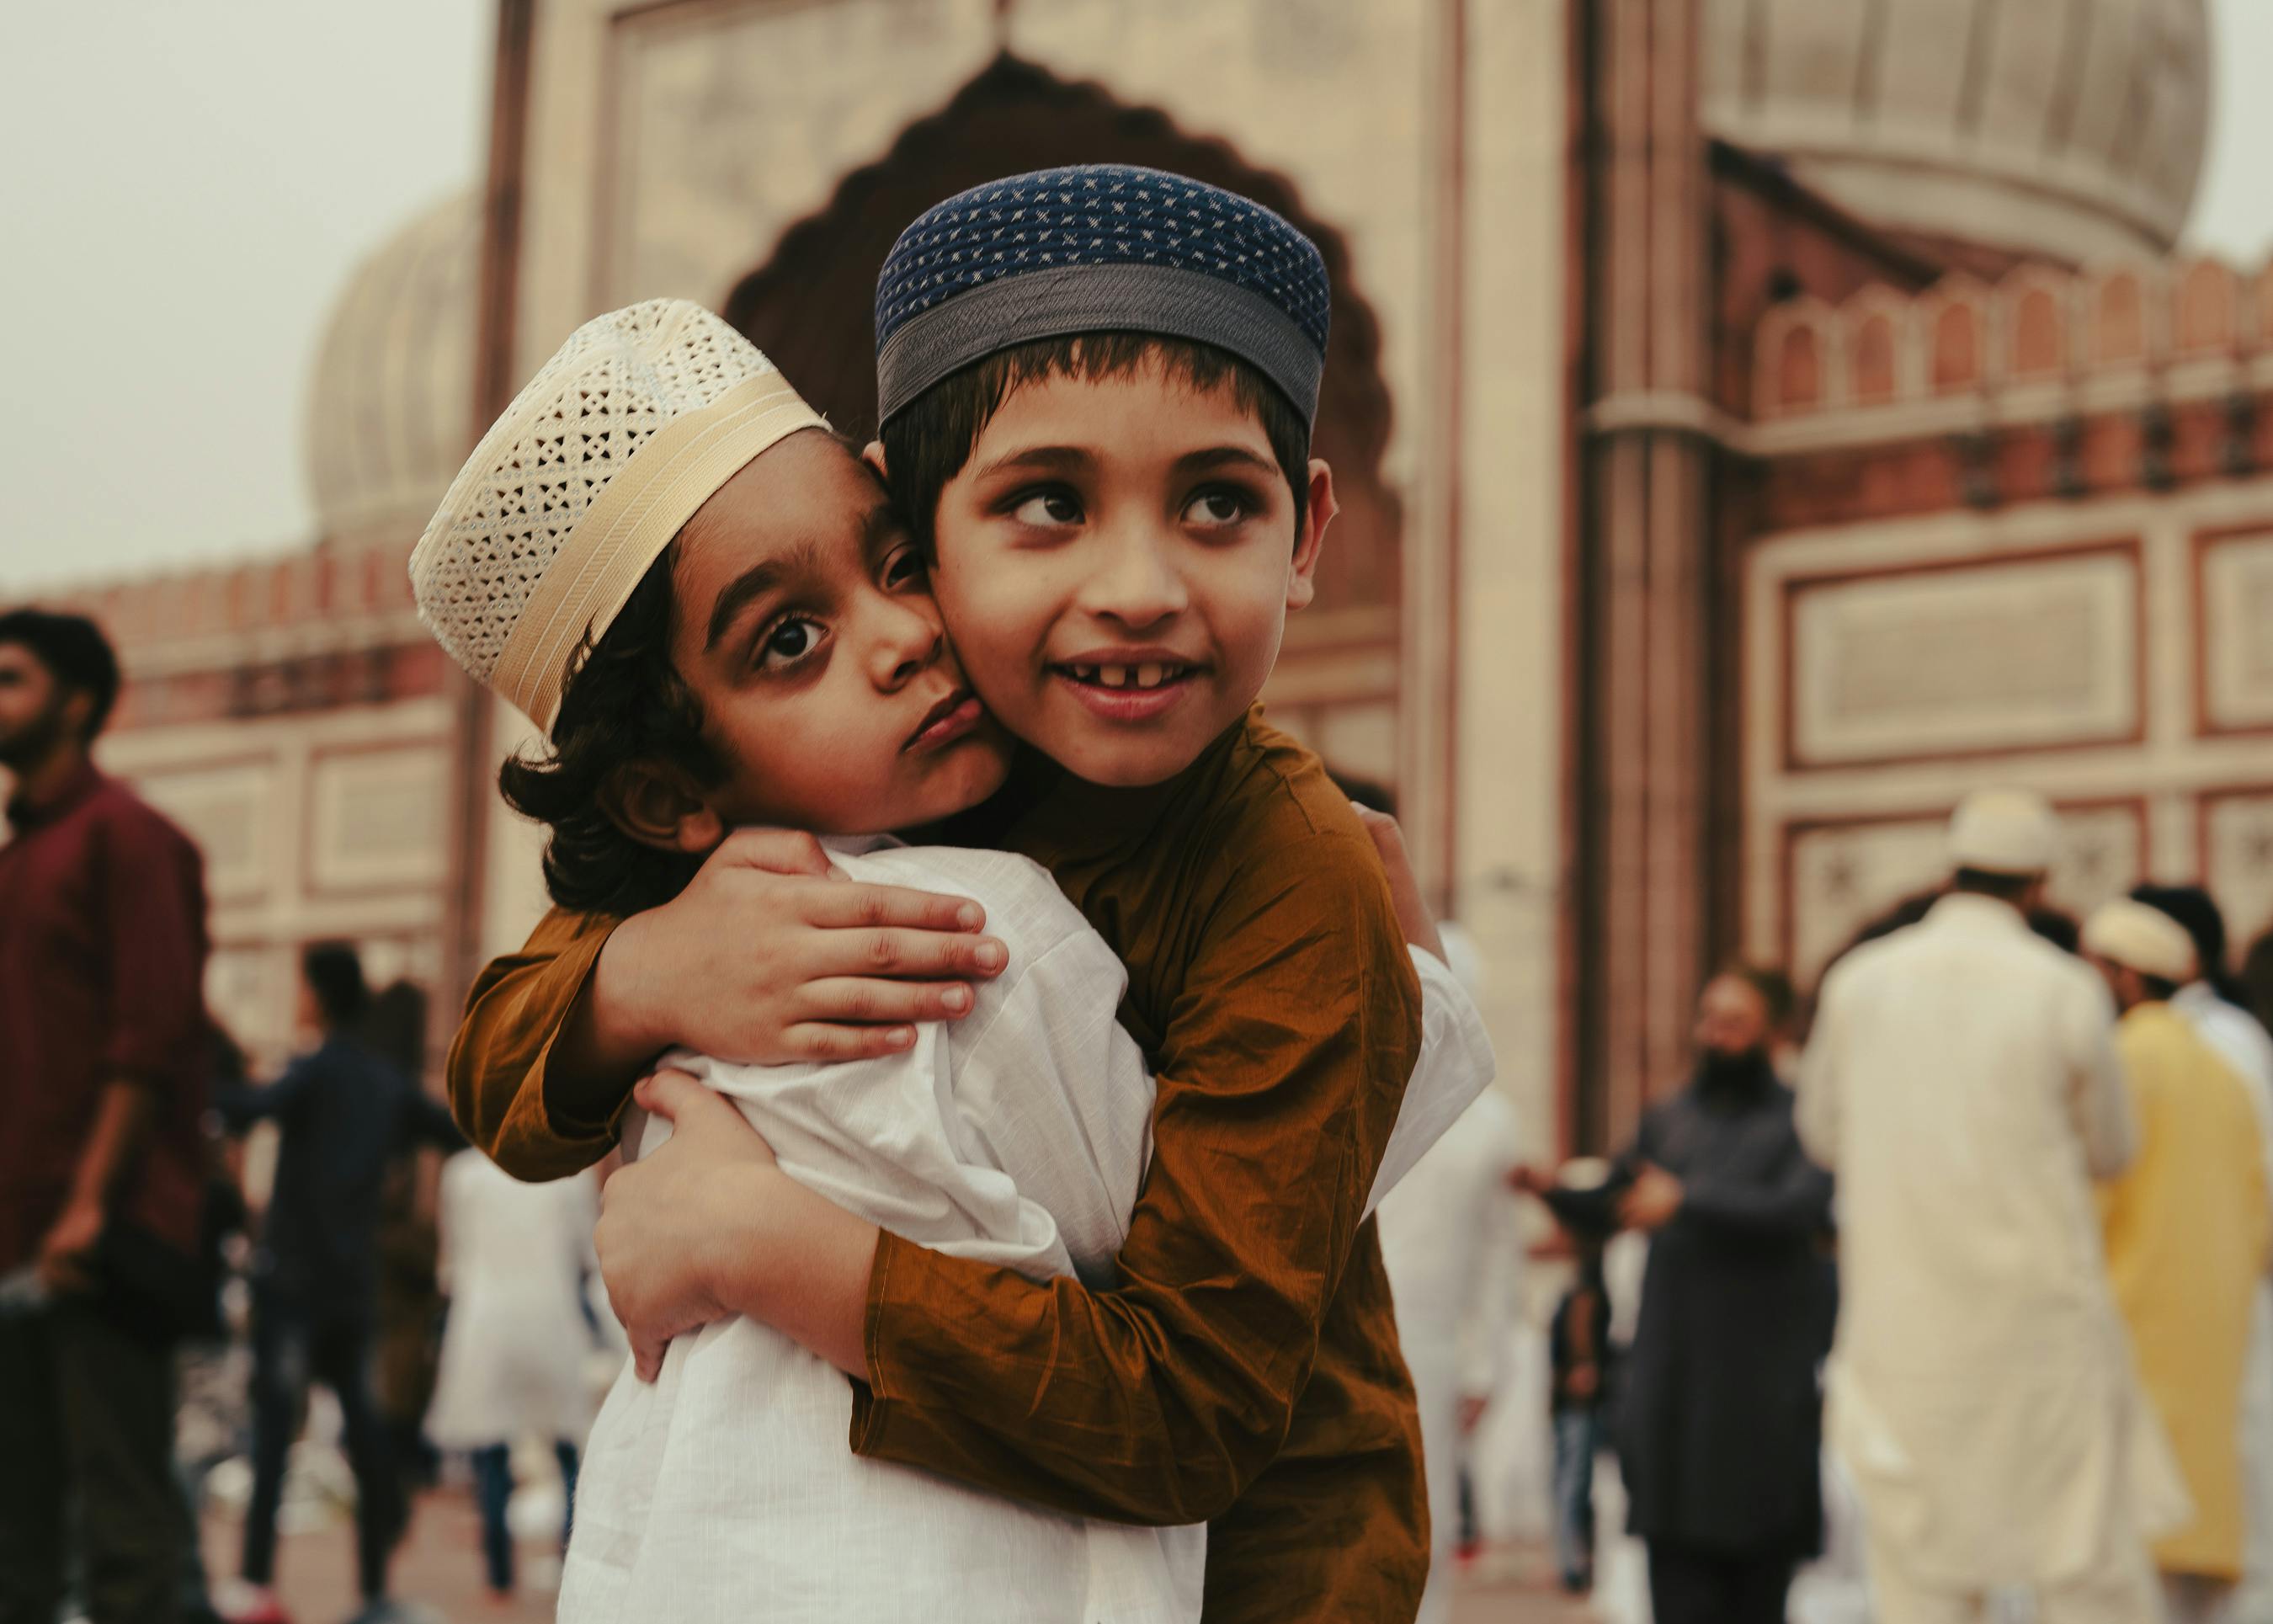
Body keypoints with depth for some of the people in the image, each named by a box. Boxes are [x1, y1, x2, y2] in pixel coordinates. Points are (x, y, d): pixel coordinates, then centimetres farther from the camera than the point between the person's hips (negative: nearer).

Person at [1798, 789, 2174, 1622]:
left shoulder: (1858, 982, -1)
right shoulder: (2067, 992, -7)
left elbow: (1823, 1131, 11)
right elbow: (2109, 1152, 5)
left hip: (1903, 1323, 2)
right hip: (2039, 1310, -2)